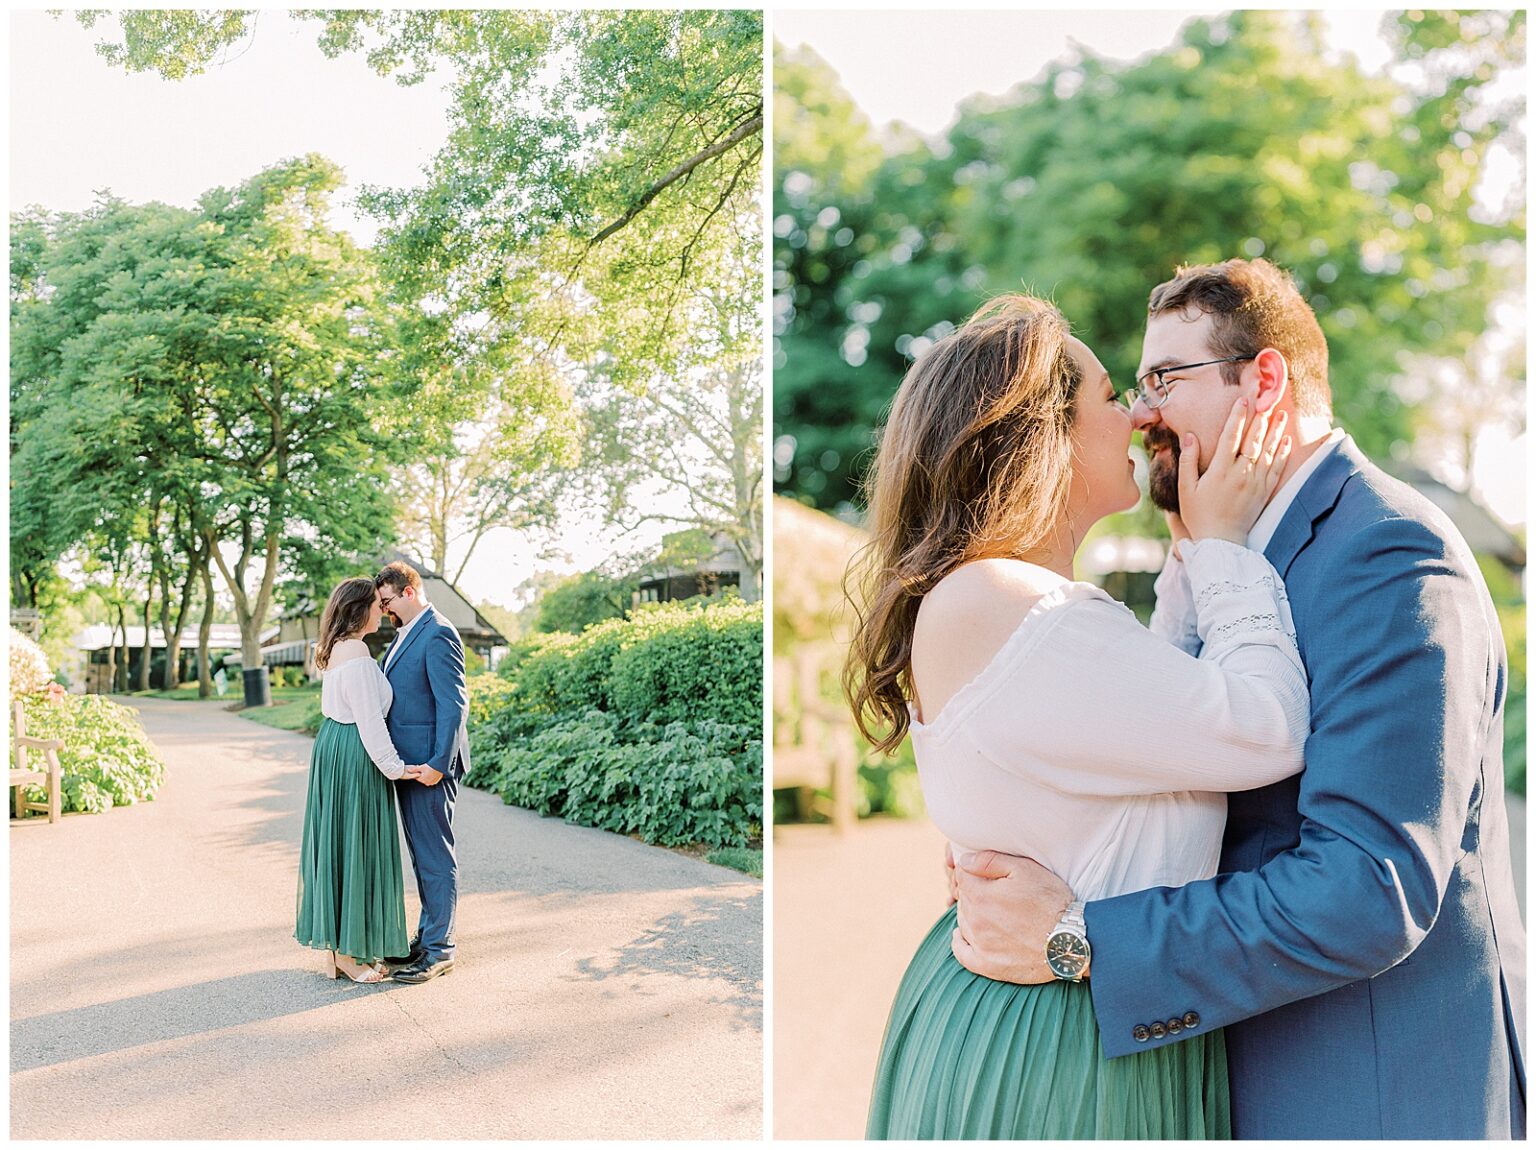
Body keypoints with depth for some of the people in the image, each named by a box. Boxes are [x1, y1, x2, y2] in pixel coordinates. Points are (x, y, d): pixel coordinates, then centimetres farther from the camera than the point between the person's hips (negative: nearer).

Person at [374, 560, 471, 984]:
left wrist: (439, 764, -22)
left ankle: (439, 949, 7)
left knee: (436, 856, -1)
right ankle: (427, 935, 28)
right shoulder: (405, 634, 16)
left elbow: (454, 704, -19)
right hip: (406, 762, 10)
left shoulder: (438, 635, -15)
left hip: (429, 765, -10)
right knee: (421, 854, 17)